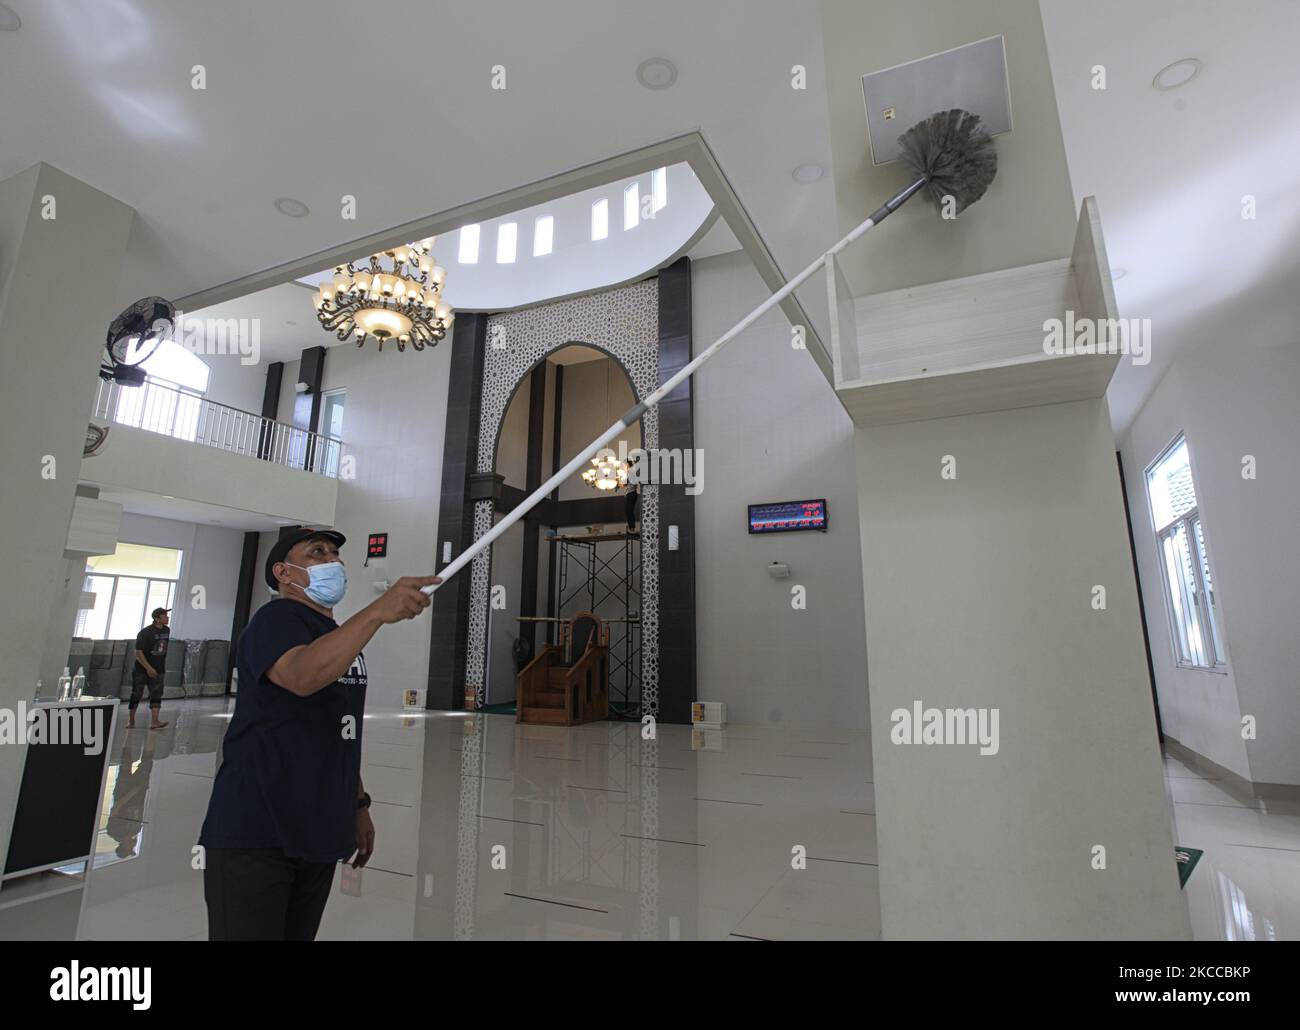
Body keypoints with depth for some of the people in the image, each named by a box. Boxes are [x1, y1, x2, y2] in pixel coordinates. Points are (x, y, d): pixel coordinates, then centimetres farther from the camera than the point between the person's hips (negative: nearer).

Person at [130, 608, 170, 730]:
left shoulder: (166, 630, 4)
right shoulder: (145, 633, -16)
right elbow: (138, 652, -17)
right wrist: (148, 668, -21)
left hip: (157, 670, 5)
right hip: (141, 669, -5)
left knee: (157, 694, -6)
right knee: (136, 694, 6)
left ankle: (154, 721, -12)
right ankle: (131, 720, 23)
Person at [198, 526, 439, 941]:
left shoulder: (343, 638, 15)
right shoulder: (277, 618, -11)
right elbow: (301, 676, -35)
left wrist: (358, 803, 19)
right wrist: (378, 611, -45)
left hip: (319, 833, 8)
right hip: (255, 832, -8)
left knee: (298, 934, 15)